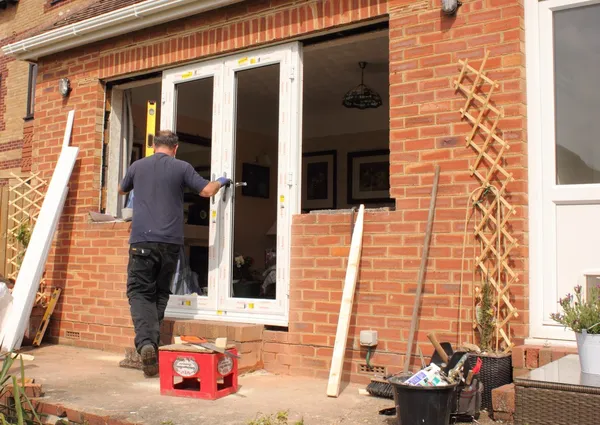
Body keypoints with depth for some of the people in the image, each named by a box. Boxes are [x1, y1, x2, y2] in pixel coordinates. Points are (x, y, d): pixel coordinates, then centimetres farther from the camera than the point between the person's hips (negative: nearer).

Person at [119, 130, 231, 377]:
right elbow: (207, 191, 4)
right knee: (160, 294, 14)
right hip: (170, 241, 1)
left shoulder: (137, 166, 11)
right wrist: (221, 182, 25)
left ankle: (145, 342, -20)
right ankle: (153, 343, 12)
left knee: (139, 292, 0)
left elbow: (122, 190, 30)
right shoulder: (182, 168, 4)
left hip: (142, 240, 0)